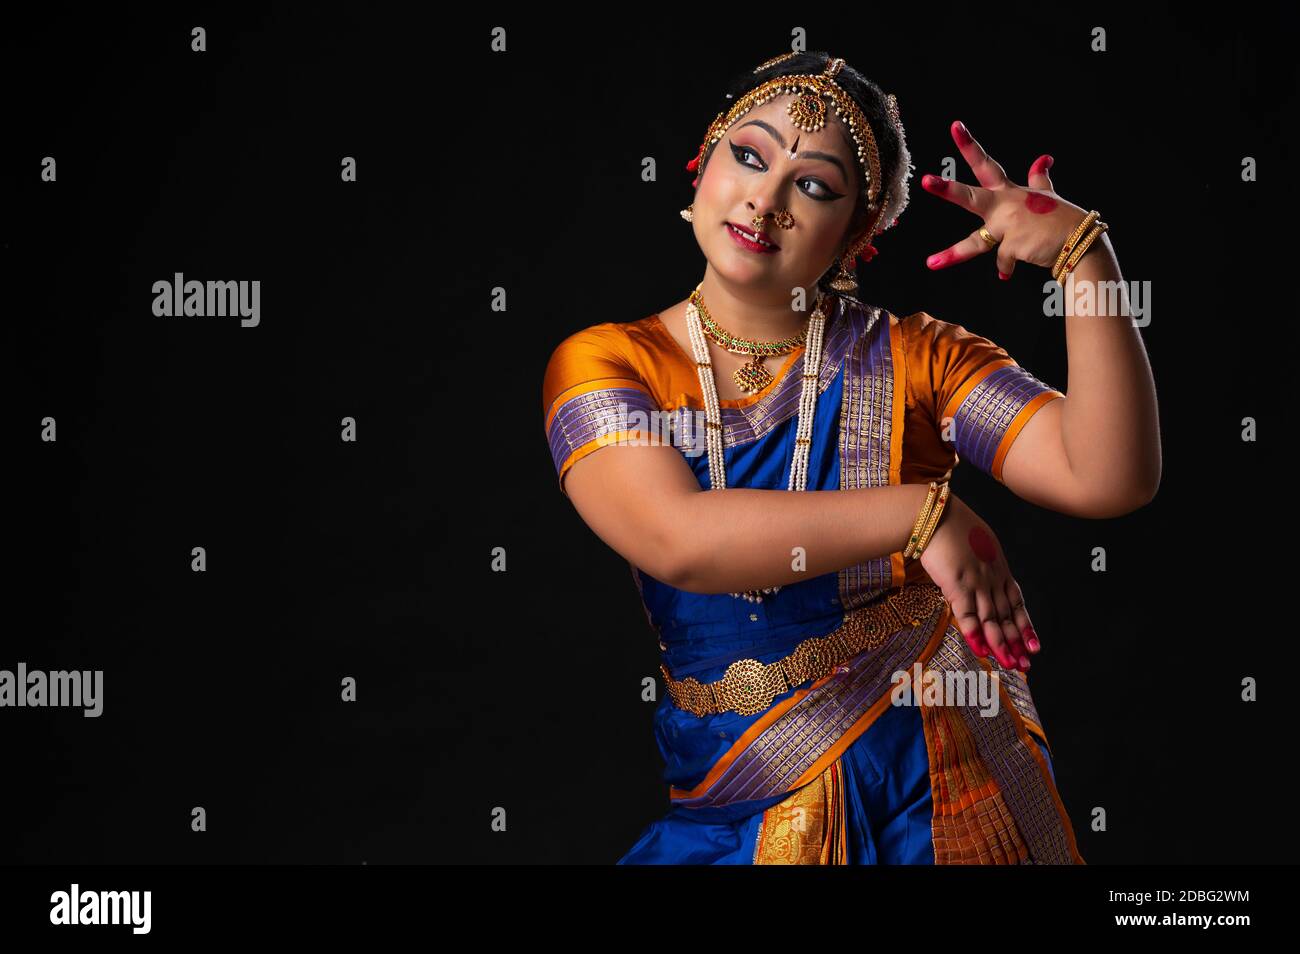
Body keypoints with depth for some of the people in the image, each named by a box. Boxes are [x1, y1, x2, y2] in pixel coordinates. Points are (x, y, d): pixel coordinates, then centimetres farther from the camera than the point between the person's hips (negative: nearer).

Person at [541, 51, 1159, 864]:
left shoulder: (911, 359, 3)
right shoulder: (602, 364, 0)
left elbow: (1107, 480, -9)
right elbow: (678, 539, -20)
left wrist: (1084, 255, -18)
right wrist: (923, 514, -24)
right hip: (732, 809, -1)